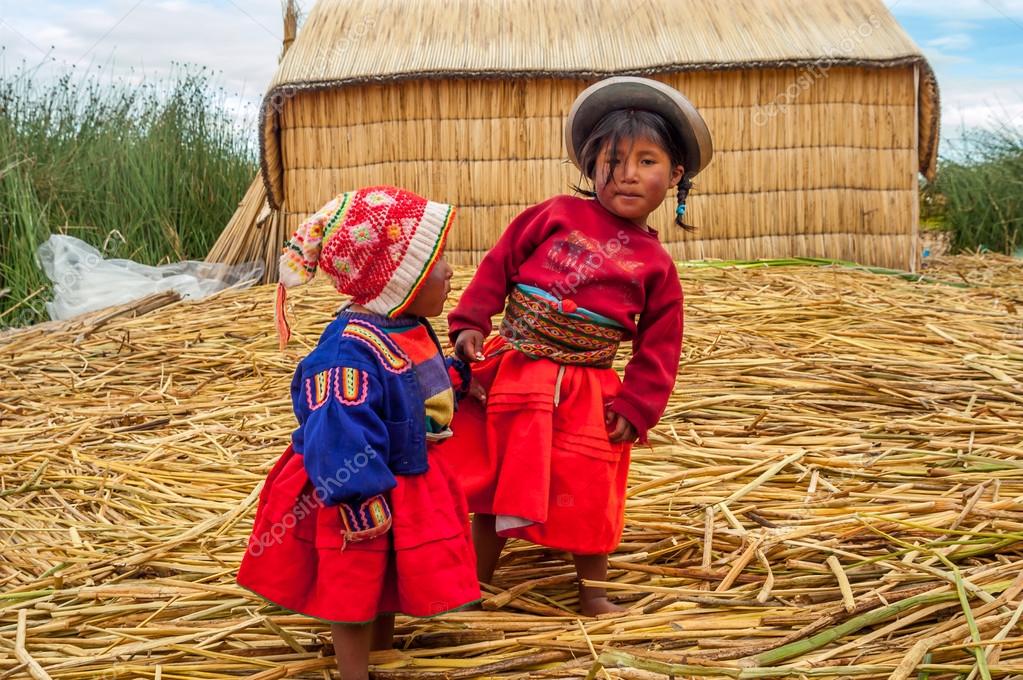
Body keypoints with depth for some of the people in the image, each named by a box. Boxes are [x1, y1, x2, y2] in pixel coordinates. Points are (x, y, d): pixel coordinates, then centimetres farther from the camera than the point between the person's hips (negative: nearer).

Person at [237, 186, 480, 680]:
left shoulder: (411, 331, -3)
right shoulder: (351, 353, -34)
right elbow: (340, 439, -32)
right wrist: (364, 505, -27)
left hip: (410, 481, 9)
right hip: (366, 490, -9)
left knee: (394, 574, 27)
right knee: (355, 584, 10)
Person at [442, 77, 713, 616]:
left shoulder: (656, 265, 2)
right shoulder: (557, 214, -1)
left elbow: (658, 350, 3)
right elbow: (499, 264, 4)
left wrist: (635, 408, -5)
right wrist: (469, 323, -3)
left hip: (584, 394, 0)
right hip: (508, 377, 0)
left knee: (586, 496, 9)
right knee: (492, 483, 12)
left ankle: (592, 593, 31)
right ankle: (474, 584, 33)